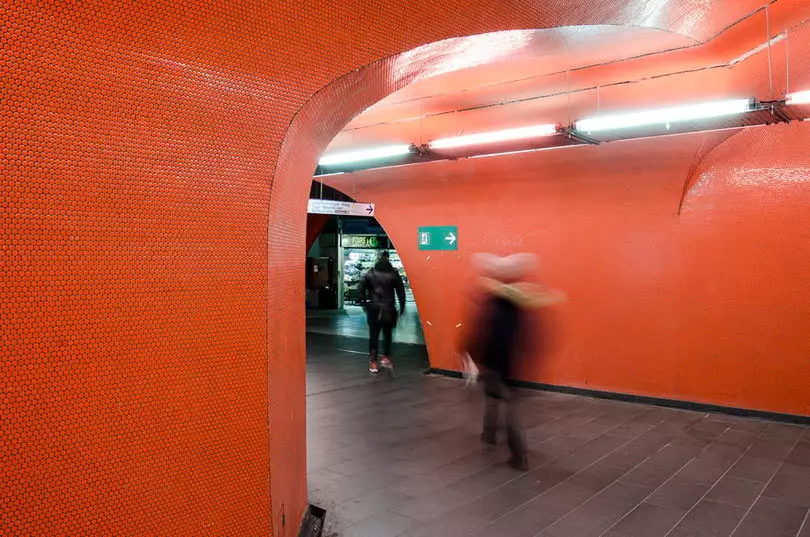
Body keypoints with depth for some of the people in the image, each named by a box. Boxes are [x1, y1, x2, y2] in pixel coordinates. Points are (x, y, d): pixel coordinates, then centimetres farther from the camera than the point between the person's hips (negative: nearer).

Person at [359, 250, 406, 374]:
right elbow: (400, 290, -1)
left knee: (373, 335, 6)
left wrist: (364, 303, 9)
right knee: (387, 334, 12)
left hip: (373, 308, 1)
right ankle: (385, 358, -2)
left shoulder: (370, 273, 3)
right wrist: (402, 306, 6)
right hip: (388, 308, -1)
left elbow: (362, 288, 2)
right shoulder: (394, 273, -1)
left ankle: (373, 363, 9)